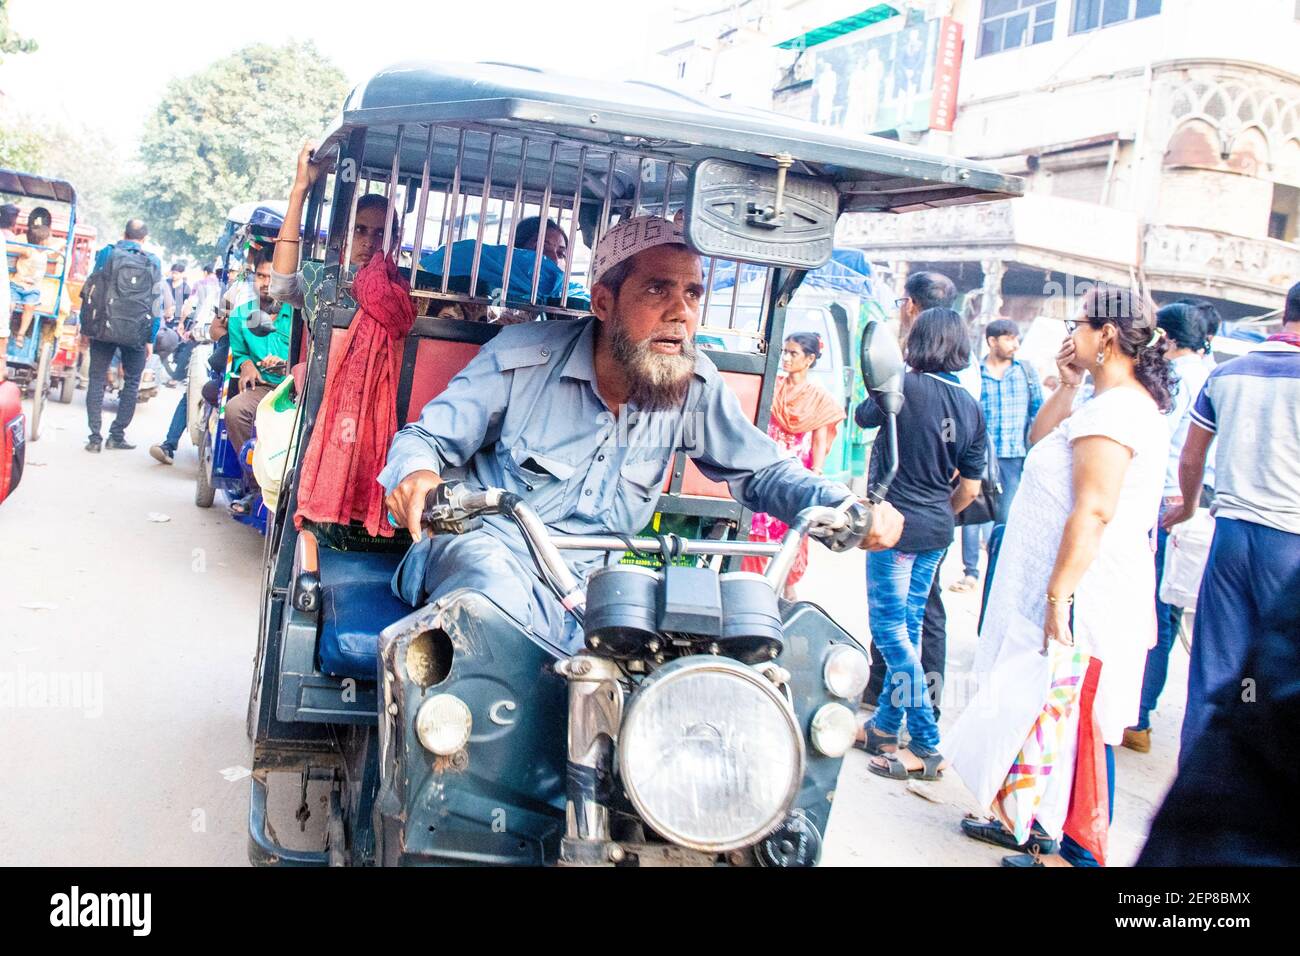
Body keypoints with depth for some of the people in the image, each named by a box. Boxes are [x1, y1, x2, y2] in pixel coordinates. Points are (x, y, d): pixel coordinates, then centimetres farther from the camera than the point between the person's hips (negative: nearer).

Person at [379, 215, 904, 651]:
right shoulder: (521, 358, -10)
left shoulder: (694, 383, -2)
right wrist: (416, 474, -30)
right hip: (486, 548, -3)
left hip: (592, 582, 3)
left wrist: (849, 510, -14)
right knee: (500, 592, -38)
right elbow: (426, 436, -3)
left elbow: (761, 469, 6)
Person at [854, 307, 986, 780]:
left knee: (890, 629, -1)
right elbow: (970, 487, 9)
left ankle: (926, 745, -2)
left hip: (896, 524, -7)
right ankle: (884, 728, 29)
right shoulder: (971, 406, 4)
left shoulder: (904, 386, -14)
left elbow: (862, 417, 5)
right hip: (935, 531, 7)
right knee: (908, 626, 16)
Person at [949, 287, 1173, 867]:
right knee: (1047, 715, 17)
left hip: (1087, 599, -10)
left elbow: (1092, 512, -26)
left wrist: (1059, 595, -25)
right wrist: (1067, 385, 12)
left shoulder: (1113, 410, -19)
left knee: (1075, 722, -1)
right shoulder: (1124, 404, 15)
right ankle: (1036, 825, 30)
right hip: (1088, 594, 10)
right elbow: (1039, 442, 23)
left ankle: (1081, 853, 10)